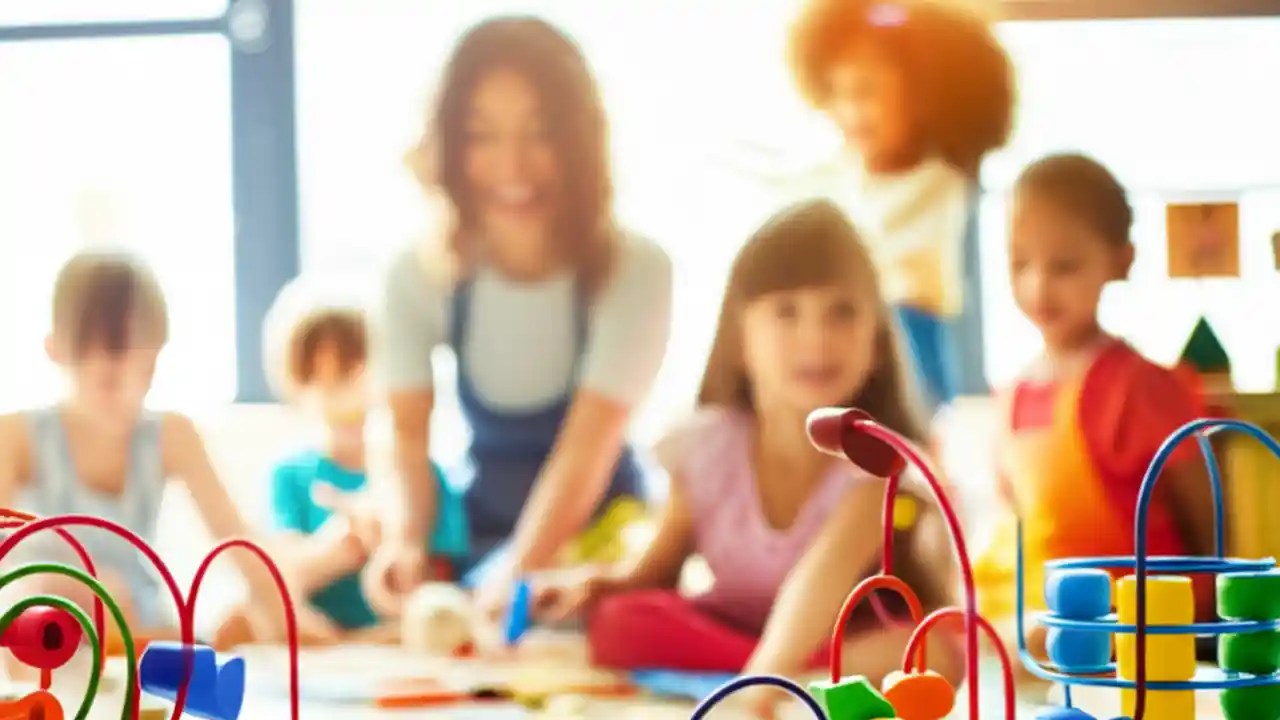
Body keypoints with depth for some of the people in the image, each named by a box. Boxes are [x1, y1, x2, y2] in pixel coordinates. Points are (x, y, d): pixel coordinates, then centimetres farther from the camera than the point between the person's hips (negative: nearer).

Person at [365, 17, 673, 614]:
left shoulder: (634, 272, -21)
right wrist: (404, 537, -37)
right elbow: (405, 433, -15)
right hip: (479, 532, 3)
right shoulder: (420, 277, -9)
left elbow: (586, 452, -29)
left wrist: (512, 582, -43)